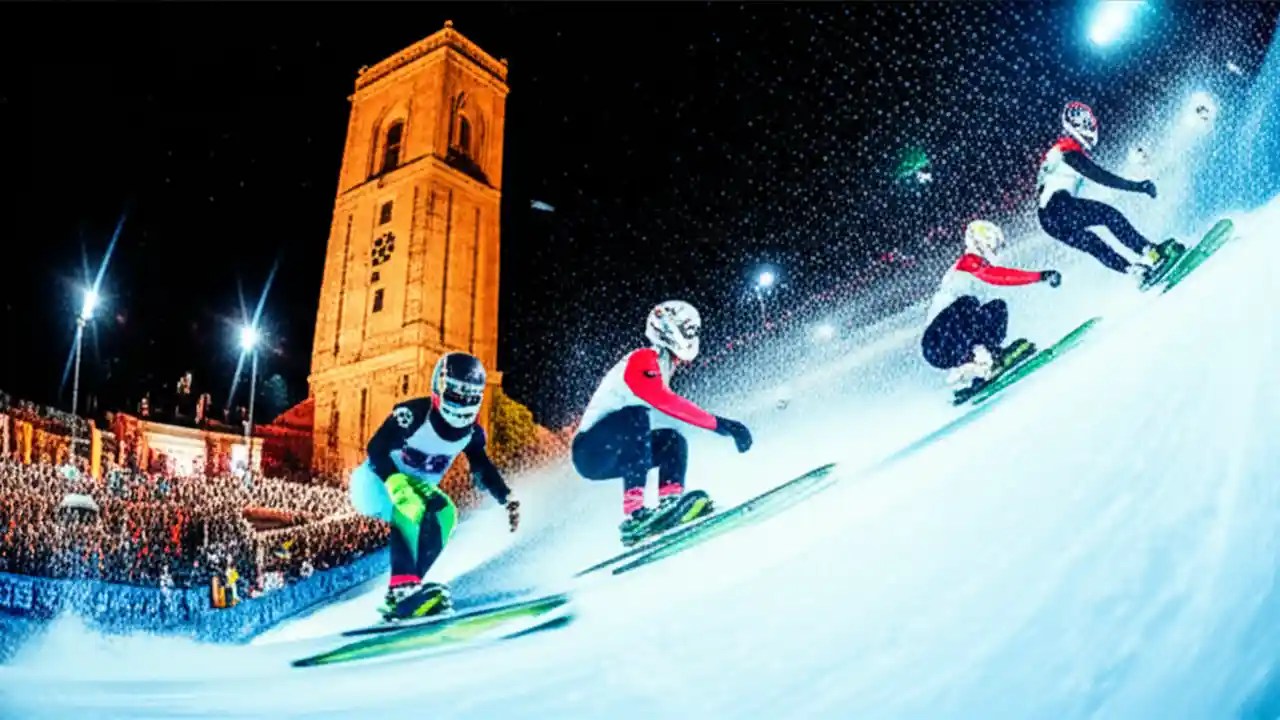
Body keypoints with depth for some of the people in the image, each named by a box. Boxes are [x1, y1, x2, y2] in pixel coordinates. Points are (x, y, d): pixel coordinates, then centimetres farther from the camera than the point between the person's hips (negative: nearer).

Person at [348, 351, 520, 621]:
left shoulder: (471, 432, -9)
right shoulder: (412, 414, -28)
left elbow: (483, 468, 1)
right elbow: (376, 449, -32)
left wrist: (507, 498, -13)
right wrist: (397, 484, -46)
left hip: (419, 488, 6)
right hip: (377, 482, -6)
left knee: (444, 512, -21)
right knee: (411, 509, -34)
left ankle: (399, 598, -18)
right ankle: (402, 588, -40)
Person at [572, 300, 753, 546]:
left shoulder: (661, 368, 13)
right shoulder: (642, 360, -15)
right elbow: (666, 403, -30)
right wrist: (718, 423, -32)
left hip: (610, 455, 9)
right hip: (590, 451, -9)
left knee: (673, 440, 7)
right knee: (636, 415, -31)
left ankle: (669, 500, -16)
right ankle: (634, 512, -39)